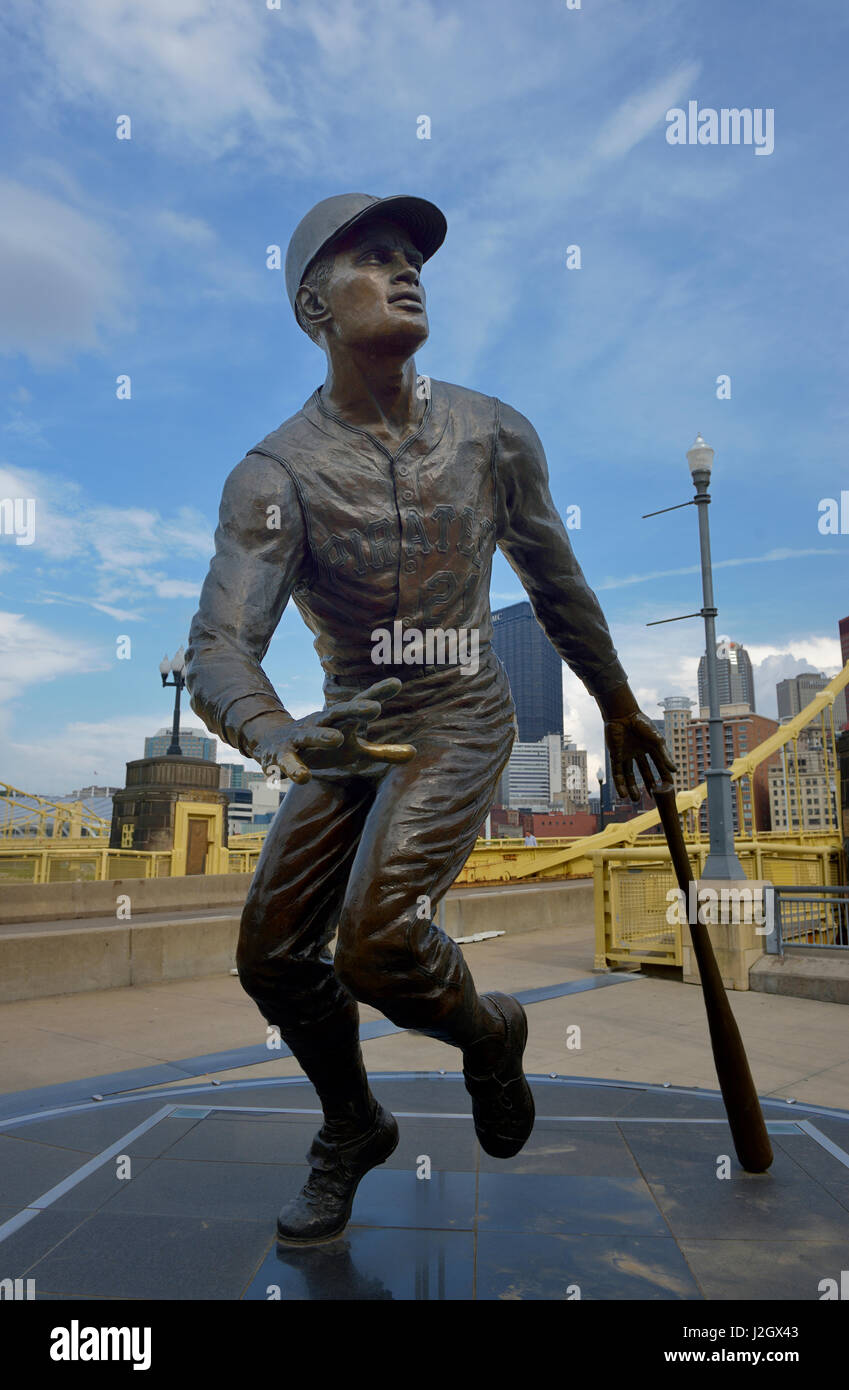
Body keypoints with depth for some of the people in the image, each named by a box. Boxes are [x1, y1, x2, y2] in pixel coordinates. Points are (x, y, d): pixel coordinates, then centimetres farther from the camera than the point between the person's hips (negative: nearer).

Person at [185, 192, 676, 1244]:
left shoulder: (494, 435, -4)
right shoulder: (274, 475, -12)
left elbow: (555, 580, 8)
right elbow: (217, 653, -23)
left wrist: (619, 706, 16)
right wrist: (276, 737, -46)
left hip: (460, 722, -2)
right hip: (349, 732, 2)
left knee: (377, 938, -20)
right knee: (273, 955, 4)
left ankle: (486, 1033, 17)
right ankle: (353, 1131, 34)